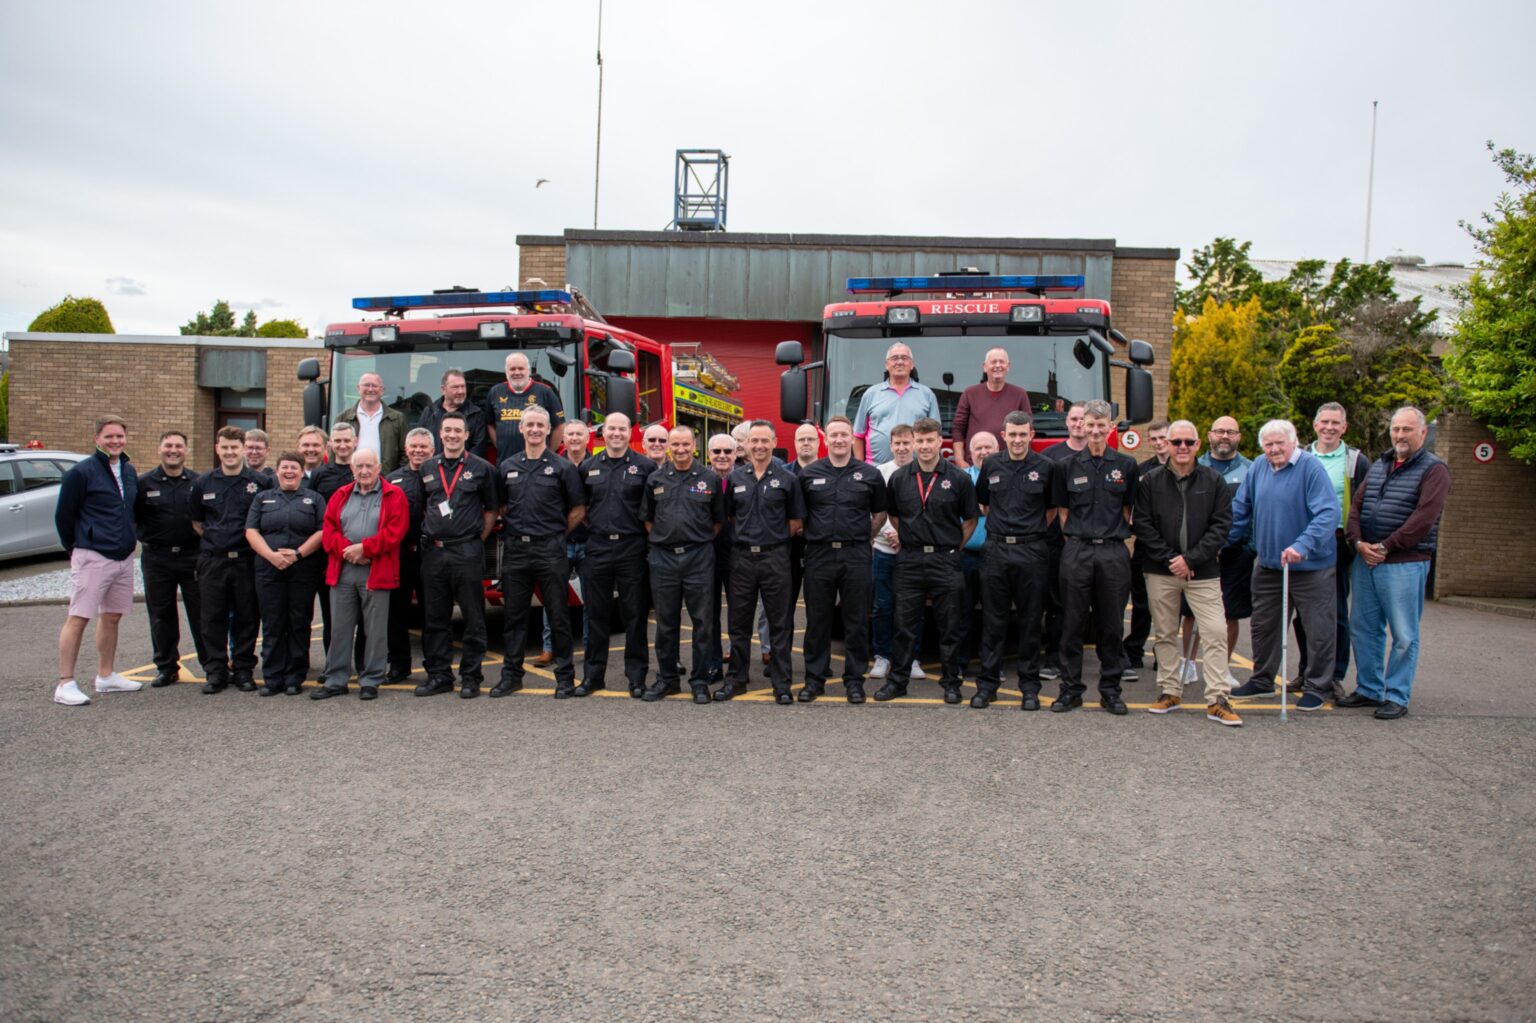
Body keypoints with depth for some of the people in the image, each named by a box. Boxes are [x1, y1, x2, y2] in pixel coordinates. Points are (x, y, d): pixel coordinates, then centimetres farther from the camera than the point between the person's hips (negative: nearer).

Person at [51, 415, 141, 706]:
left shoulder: (129, 471, 11)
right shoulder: (81, 472, -9)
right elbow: (63, 516, -4)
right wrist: (74, 549, 3)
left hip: (124, 557, 7)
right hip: (92, 557, -7)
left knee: (112, 616, 14)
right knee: (78, 618, -6)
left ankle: (106, 676, 24)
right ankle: (65, 684, -2)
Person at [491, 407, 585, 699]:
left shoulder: (562, 467, -1)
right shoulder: (507, 467, 9)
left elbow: (578, 510, 1)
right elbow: (501, 507, 18)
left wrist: (556, 533, 5)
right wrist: (518, 527, 8)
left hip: (550, 551, -3)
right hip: (515, 549, 3)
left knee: (558, 616, 2)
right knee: (513, 615, 9)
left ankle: (565, 677, 10)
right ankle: (511, 674, 19)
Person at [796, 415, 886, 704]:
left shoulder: (870, 474, 4)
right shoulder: (809, 474, 4)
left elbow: (880, 514, 14)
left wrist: (863, 538, 9)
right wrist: (810, 536, 8)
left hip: (856, 556, 0)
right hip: (819, 553, 0)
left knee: (857, 621, 4)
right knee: (817, 620, 6)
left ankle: (854, 680, 14)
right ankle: (815, 678, 16)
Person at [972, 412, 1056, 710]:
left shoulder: (1046, 467, 2)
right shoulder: (991, 465, 8)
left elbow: (1052, 509, 12)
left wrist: (1033, 530, 5)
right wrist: (1001, 525, 11)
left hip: (1031, 551, -2)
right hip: (995, 550, 2)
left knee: (1030, 621, 4)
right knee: (993, 620, 5)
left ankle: (1030, 686, 12)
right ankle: (988, 682, 12)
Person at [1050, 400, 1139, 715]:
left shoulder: (1126, 465, 6)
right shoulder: (1069, 466, 6)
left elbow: (1128, 509, 11)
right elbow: (1063, 511, 9)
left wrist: (1116, 537, 3)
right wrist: (1074, 541, 2)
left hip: (1113, 552, 0)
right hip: (1076, 551, 0)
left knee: (1111, 624, 6)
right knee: (1073, 623, 3)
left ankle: (1110, 690, 15)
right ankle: (1070, 689, 10)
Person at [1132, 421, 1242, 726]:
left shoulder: (1214, 481, 2)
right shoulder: (1151, 480, 3)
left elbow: (1222, 525, -2)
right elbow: (1142, 525, 0)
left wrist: (1191, 559, -11)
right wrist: (1168, 559, -9)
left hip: (1203, 571, -1)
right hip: (1161, 571, 1)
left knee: (1216, 633, -7)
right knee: (1165, 634, 9)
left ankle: (1218, 700, -2)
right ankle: (1170, 692, 21)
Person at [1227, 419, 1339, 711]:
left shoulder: (1311, 468, -15)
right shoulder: (1258, 470, 4)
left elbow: (1328, 513, -24)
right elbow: (1240, 511, 12)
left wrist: (1303, 545, -34)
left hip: (1310, 566, -6)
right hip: (1267, 564, 6)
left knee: (1317, 629, 5)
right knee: (1263, 625, 15)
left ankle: (1318, 687, 19)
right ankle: (1262, 680, 31)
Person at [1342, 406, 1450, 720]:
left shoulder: (1433, 470, -4)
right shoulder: (1378, 466, 16)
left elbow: (1423, 518, -14)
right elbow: (1356, 506, 12)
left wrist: (1385, 547, -14)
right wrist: (1359, 543, -4)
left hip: (1405, 564, -6)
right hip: (1365, 561, 7)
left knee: (1404, 635, 0)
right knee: (1363, 629, 11)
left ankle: (1397, 697, 8)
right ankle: (1368, 690, 22)